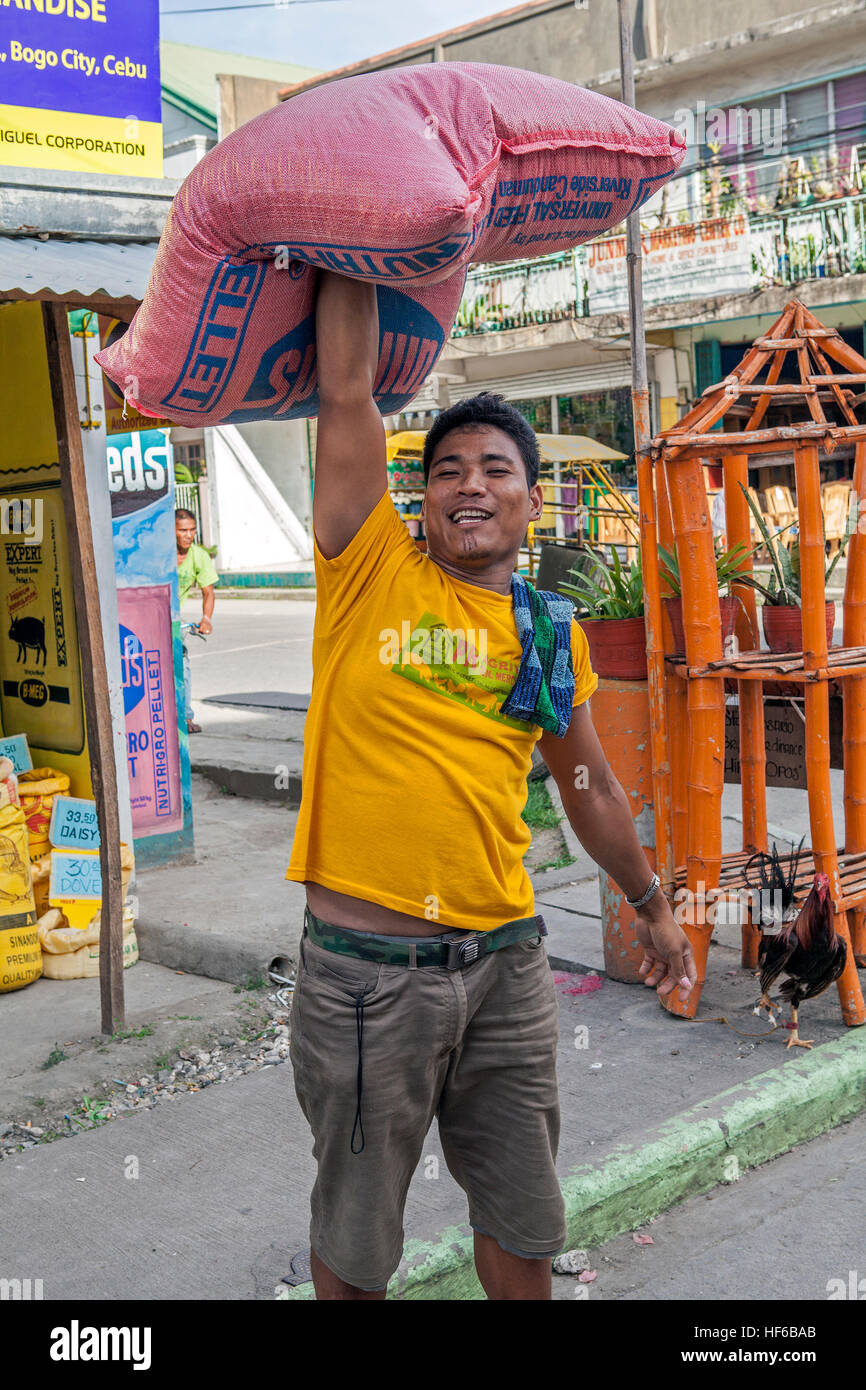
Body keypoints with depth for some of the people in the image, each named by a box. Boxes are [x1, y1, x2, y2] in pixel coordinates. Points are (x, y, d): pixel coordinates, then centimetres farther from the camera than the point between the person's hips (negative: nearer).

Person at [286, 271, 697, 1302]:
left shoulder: (550, 631, 7)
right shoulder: (373, 573, -4)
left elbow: (587, 784, 19)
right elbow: (346, 387, -9)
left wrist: (651, 905, 26)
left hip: (506, 965, 4)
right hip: (366, 973, -3)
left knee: (523, 1224, 18)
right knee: (356, 1242, 12)